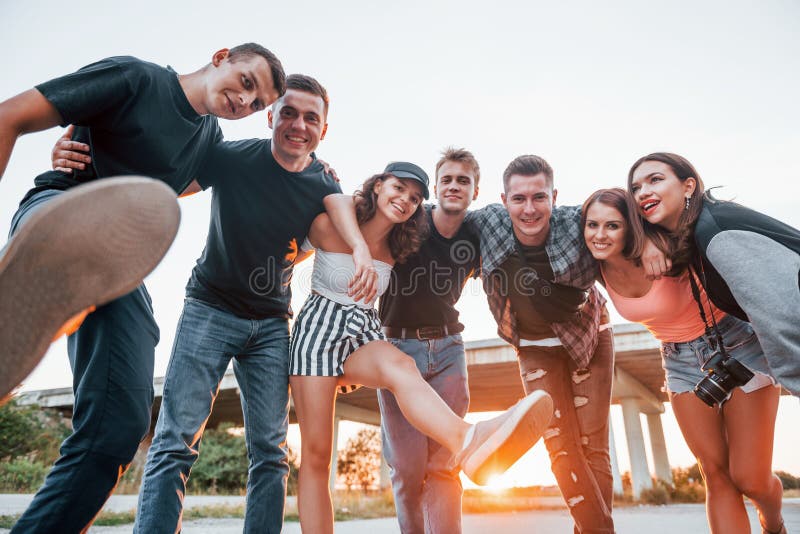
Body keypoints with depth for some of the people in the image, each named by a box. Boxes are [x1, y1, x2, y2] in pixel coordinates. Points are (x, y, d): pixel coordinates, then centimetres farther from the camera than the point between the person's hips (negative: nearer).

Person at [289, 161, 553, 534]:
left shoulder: (395, 250, 7)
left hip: (364, 335, 2)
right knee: (316, 453, -10)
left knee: (400, 366, -34)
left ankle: (467, 441, -63)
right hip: (318, 330, -2)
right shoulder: (328, 227, -7)